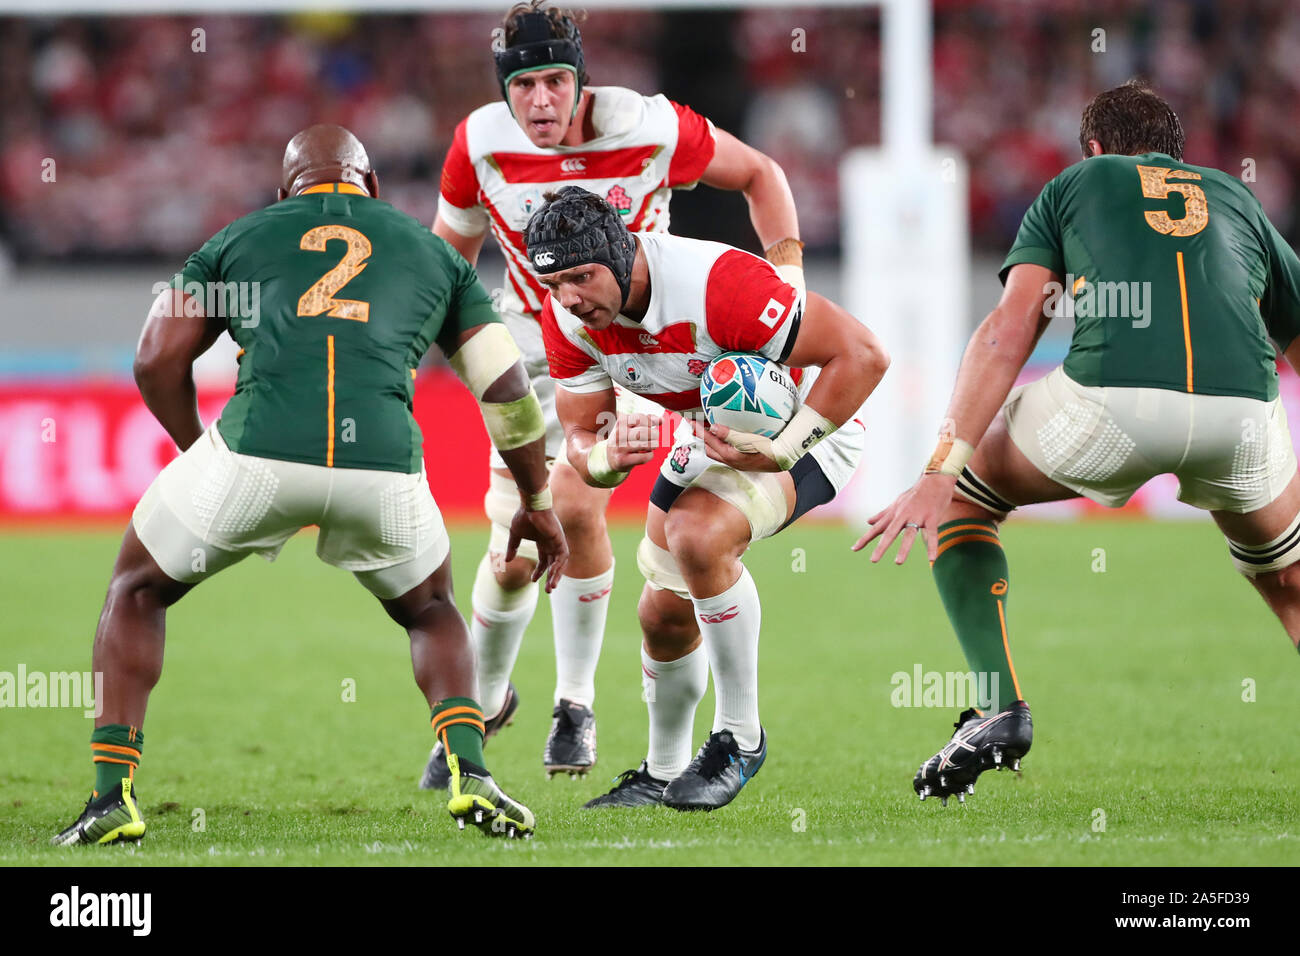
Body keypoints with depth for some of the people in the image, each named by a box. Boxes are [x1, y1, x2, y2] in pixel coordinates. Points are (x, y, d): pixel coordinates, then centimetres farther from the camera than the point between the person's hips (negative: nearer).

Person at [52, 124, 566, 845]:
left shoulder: (238, 238, 25)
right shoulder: (433, 252, 28)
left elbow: (157, 362, 17)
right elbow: (506, 386, 25)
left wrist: (200, 455, 33)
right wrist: (537, 503, 37)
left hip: (256, 451, -1)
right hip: (382, 460, 1)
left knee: (137, 592, 25)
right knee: (431, 614, 31)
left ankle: (112, 794, 12)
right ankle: (470, 773, 6)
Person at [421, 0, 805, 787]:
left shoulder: (649, 130, -20)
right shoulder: (482, 145, -13)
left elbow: (758, 174, -2)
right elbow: (450, 250, 6)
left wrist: (788, 267, -12)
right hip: (534, 348, 2)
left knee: (575, 503, -23)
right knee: (515, 555, -4)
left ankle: (577, 703, -4)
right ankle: (484, 700, 24)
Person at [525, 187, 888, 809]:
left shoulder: (715, 285, -37)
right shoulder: (568, 316, -16)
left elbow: (861, 356, -33)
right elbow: (581, 437, -8)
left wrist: (779, 452, -35)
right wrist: (606, 457, -33)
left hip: (797, 428, -7)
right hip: (702, 439, 7)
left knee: (699, 537, -32)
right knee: (664, 614, 7)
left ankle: (740, 738, -16)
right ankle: (662, 774, 34)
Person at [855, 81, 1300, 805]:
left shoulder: (1075, 184, 27)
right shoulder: (1237, 199, 34)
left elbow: (1010, 331, 12)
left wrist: (942, 469, 7)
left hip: (1111, 399, -3)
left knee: (961, 500, 25)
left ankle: (1001, 708, 9)